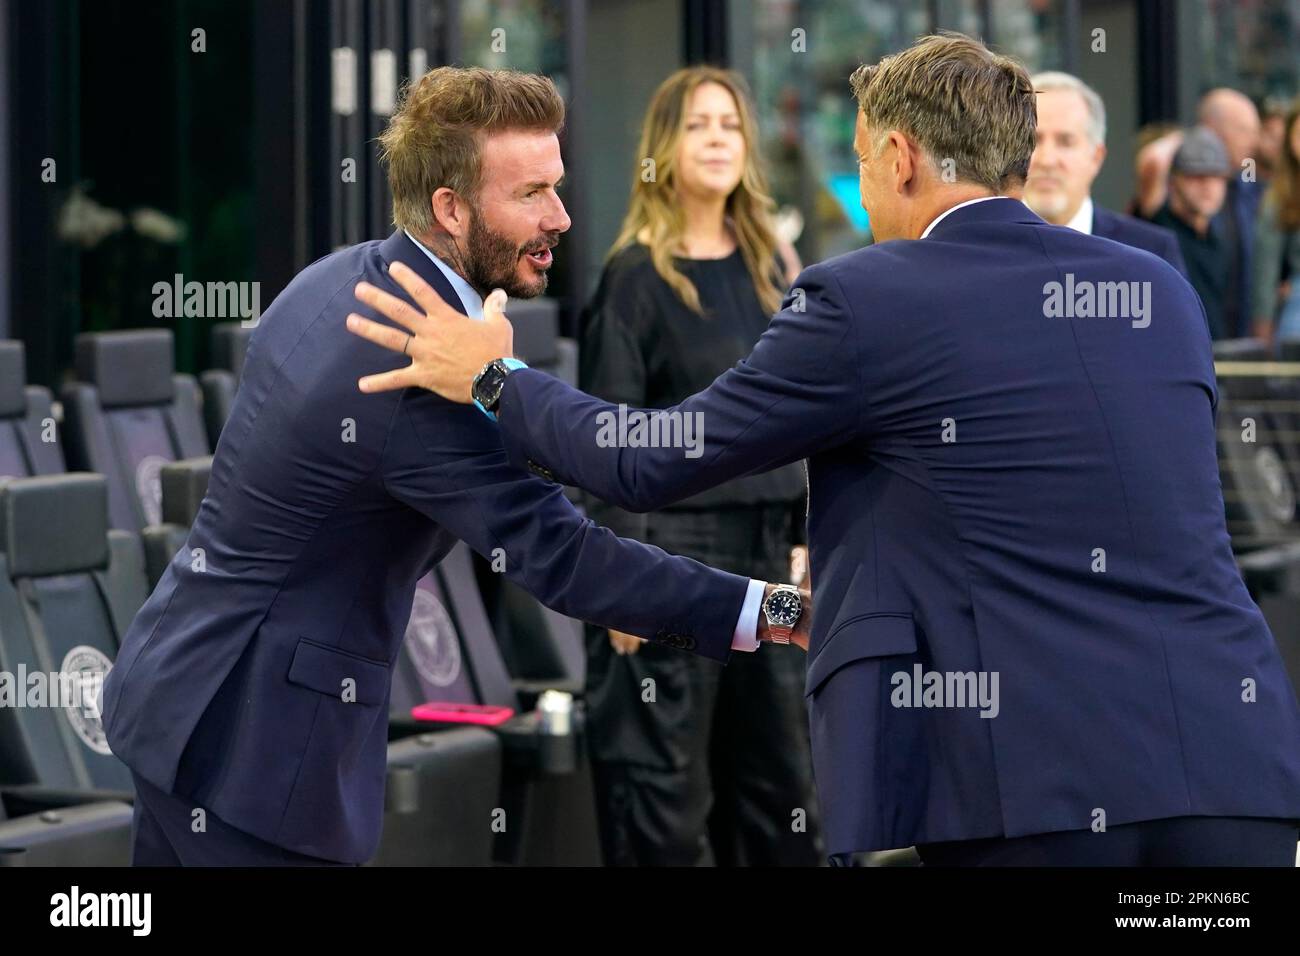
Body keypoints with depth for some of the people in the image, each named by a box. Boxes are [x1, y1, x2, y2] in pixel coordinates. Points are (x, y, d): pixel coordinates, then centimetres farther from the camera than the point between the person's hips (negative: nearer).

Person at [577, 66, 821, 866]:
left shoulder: (767, 271, 12)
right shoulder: (636, 276, -6)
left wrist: (808, 539, 12)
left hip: (764, 545, 6)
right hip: (674, 542, -6)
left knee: (778, 771, 10)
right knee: (663, 779, -3)